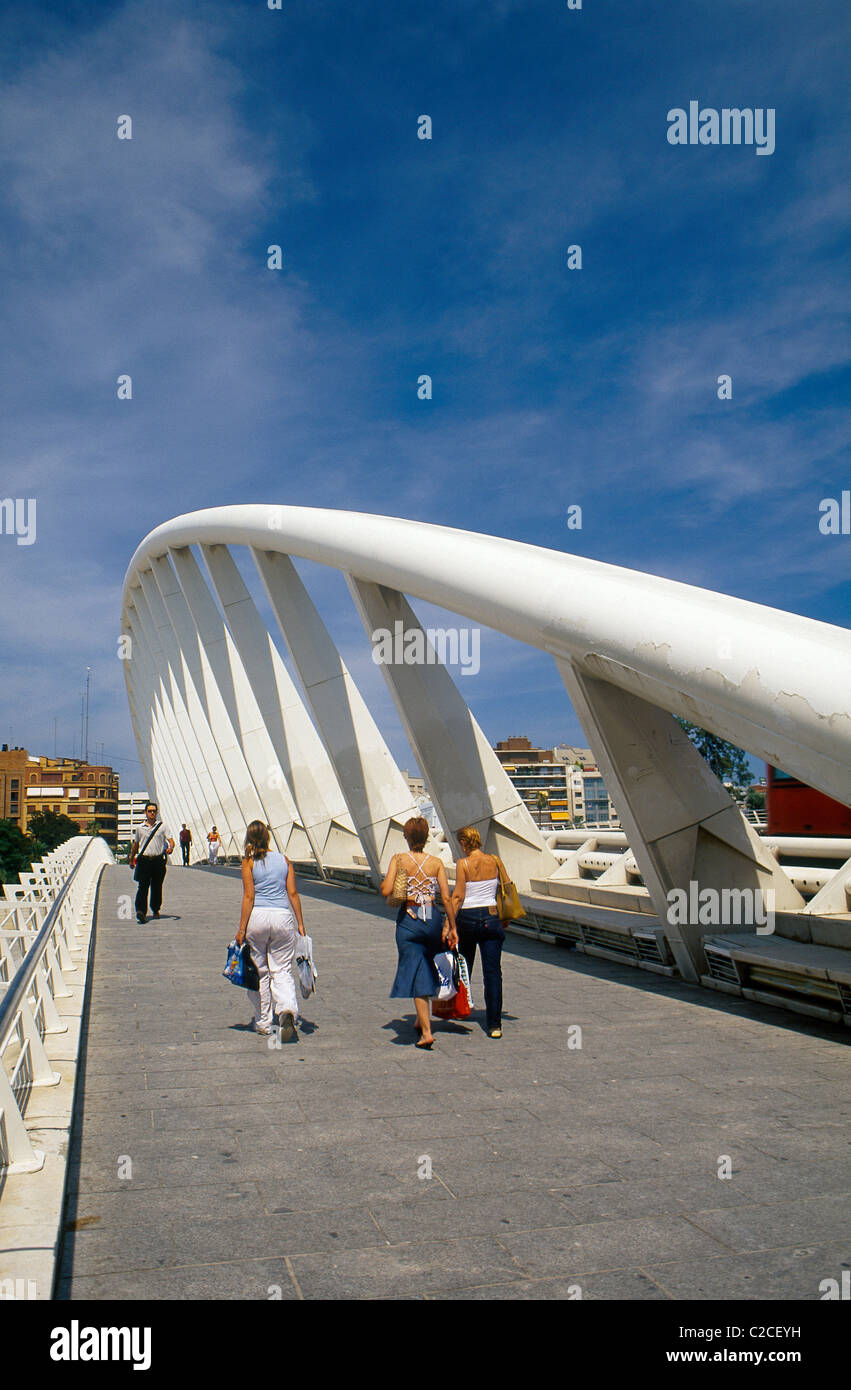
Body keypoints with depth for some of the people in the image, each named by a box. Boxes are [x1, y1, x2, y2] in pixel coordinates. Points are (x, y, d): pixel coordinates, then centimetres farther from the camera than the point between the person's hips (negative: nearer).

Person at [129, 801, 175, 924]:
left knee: (157, 886, 8)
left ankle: (156, 909, 26)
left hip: (158, 860, 0)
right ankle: (141, 911, -22)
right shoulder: (140, 828, 10)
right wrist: (131, 859, 24)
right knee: (143, 886, -12)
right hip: (144, 860, 0)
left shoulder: (162, 826, 5)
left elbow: (170, 840, 0)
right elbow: (135, 844, 21)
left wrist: (170, 848, -22)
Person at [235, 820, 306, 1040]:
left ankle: (263, 1022, 19)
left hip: (257, 916, -2)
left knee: (259, 972, 12)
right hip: (282, 916, 2)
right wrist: (300, 923, 10)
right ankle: (287, 1008, -18)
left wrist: (242, 929, -3)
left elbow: (249, 896, -6)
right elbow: (293, 893, 5)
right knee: (282, 970, 8)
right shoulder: (284, 860, 7)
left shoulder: (249, 862, -2)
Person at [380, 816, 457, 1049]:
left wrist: (384, 880, 9)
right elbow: (446, 898, -4)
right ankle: (420, 1020, 33)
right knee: (427, 968, 22)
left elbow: (386, 891, -13)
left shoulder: (399, 860, -5)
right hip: (433, 918, 3)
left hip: (408, 919, -3)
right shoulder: (436, 863, 0)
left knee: (414, 971, 0)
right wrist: (452, 927, 2)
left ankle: (427, 1031, -6)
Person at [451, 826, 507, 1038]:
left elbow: (458, 897, -13)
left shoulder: (463, 864, -8)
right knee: (493, 972, 0)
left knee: (463, 968, 19)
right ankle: (494, 1024, -4)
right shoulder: (495, 861, 2)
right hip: (491, 917, 2)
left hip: (467, 918, -2)